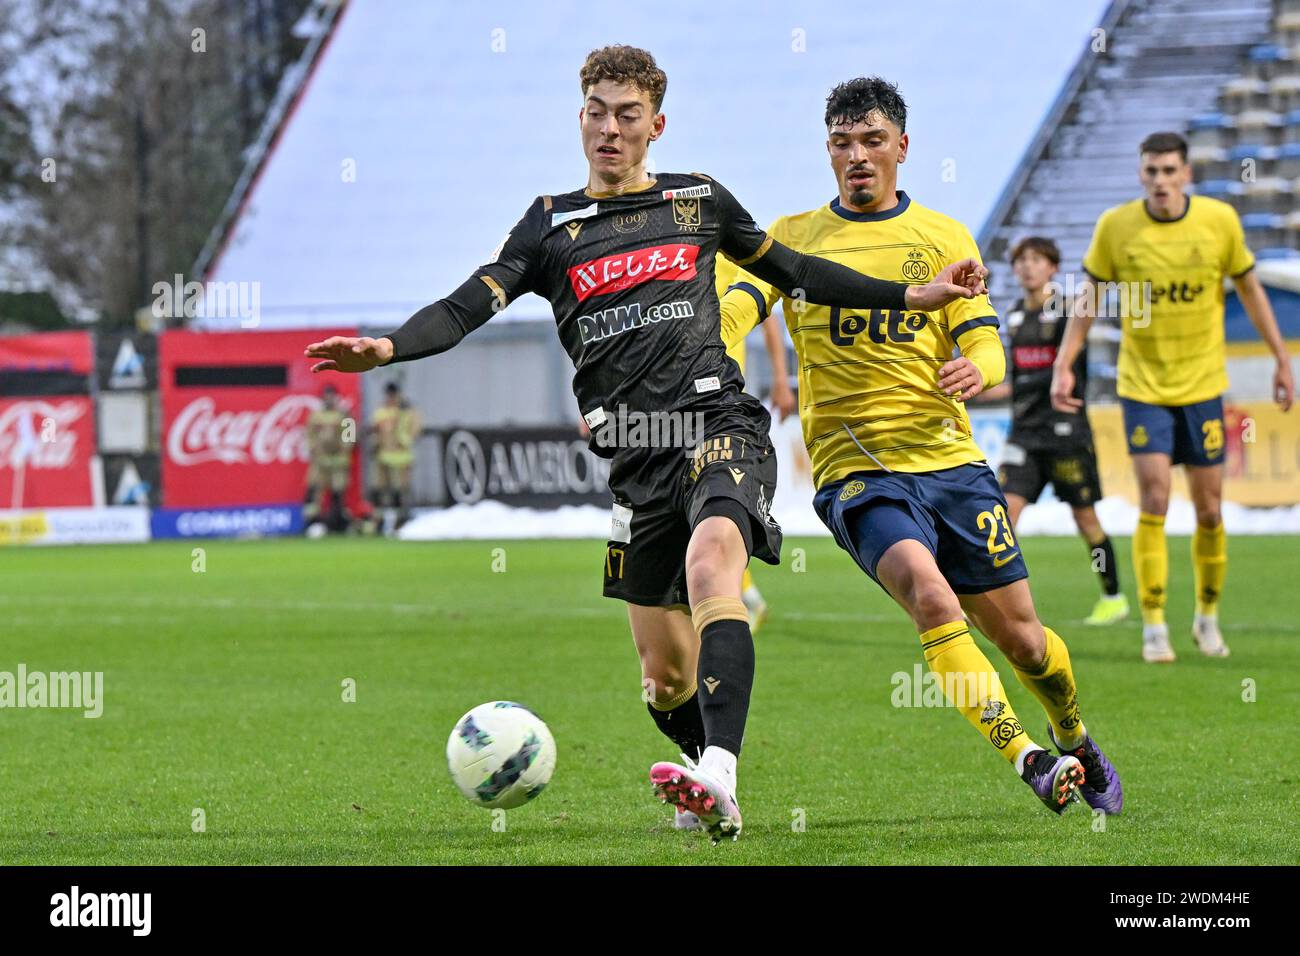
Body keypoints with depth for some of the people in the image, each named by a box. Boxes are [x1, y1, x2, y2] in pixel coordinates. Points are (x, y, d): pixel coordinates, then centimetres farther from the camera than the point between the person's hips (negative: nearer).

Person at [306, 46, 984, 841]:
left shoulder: (700, 200, 14)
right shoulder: (552, 225, 12)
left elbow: (793, 271, 27)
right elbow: (468, 308, 1)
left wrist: (913, 296, 24)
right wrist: (385, 348, -19)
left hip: (718, 422, -2)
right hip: (633, 454, 2)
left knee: (711, 559, -33)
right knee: (665, 672, 1)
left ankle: (718, 773, -45)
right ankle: (719, 797, 25)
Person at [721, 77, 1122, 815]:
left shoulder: (945, 238, 10)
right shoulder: (794, 237, 8)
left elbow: (987, 350, 4)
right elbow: (733, 309, -6)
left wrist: (974, 371, -21)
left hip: (949, 458, 2)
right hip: (856, 471, -2)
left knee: (1019, 636, 4)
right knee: (931, 594, -29)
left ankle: (1075, 741, 34)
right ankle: (1025, 757, -30)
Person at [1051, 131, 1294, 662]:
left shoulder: (1219, 220, -6)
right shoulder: (1115, 226, -9)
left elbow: (1249, 288, 6)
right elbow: (1089, 296, 2)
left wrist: (1281, 358, 7)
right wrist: (1064, 365, -5)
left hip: (1203, 384, 1)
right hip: (1142, 384, -1)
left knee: (1209, 510, 5)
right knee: (1153, 502, -11)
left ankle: (1208, 615, 25)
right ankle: (1154, 627, -3)